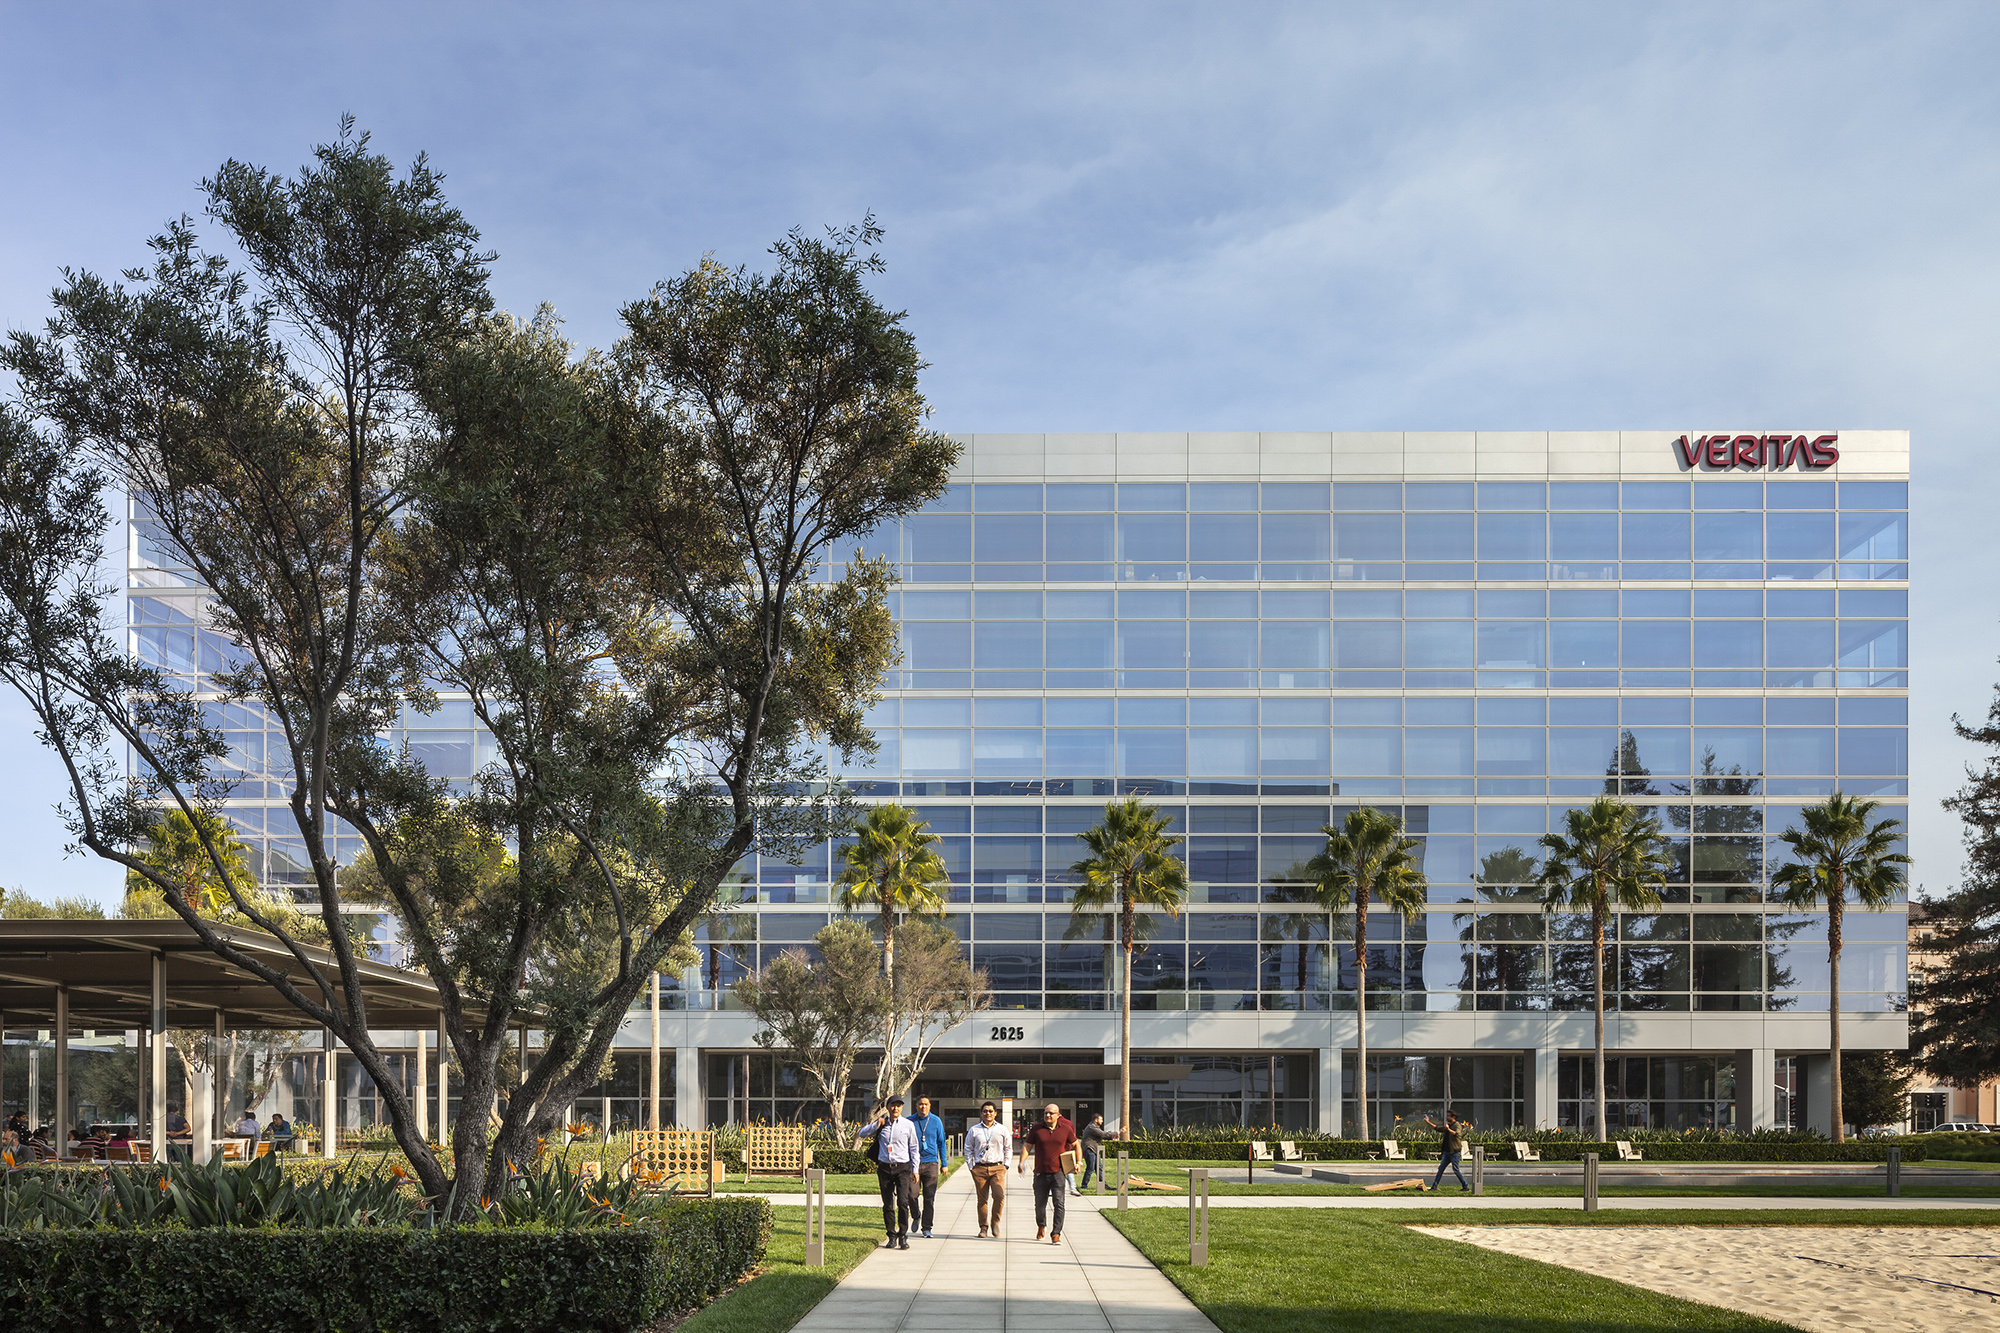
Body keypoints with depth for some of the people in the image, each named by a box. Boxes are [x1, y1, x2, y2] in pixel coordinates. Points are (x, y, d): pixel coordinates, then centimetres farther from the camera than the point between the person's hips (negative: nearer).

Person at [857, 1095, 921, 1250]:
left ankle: (903, 1236, -4)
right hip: (885, 1167, 2)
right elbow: (862, 1134, 7)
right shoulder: (882, 1124, 8)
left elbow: (914, 1148, 8)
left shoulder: (908, 1125, 4)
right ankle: (892, 1236, 12)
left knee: (903, 1202, -13)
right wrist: (876, 1125, -7)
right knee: (888, 1204, 3)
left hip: (902, 1167, -2)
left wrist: (915, 1170, 5)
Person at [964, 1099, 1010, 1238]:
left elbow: (1008, 1148, 16)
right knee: (982, 1199, 1)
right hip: (980, 1168, 0)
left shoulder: (1002, 1129, 9)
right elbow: (968, 1149, 12)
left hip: (997, 1168, 0)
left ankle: (995, 1222, 5)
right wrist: (971, 1166, 5)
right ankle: (984, 1228, 11)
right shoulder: (974, 1130, 8)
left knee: (999, 1195, -17)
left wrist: (1006, 1165, 8)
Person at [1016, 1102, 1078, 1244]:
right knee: (1040, 1204, 10)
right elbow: (1027, 1146, 4)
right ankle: (1041, 1226, 38)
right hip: (1041, 1173, 1)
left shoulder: (1066, 1129, 3)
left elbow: (1075, 1145, 16)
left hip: (1058, 1172, -1)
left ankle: (1056, 1234, -12)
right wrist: (1022, 1162, -11)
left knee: (1059, 1203, -14)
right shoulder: (1037, 1129, 3)